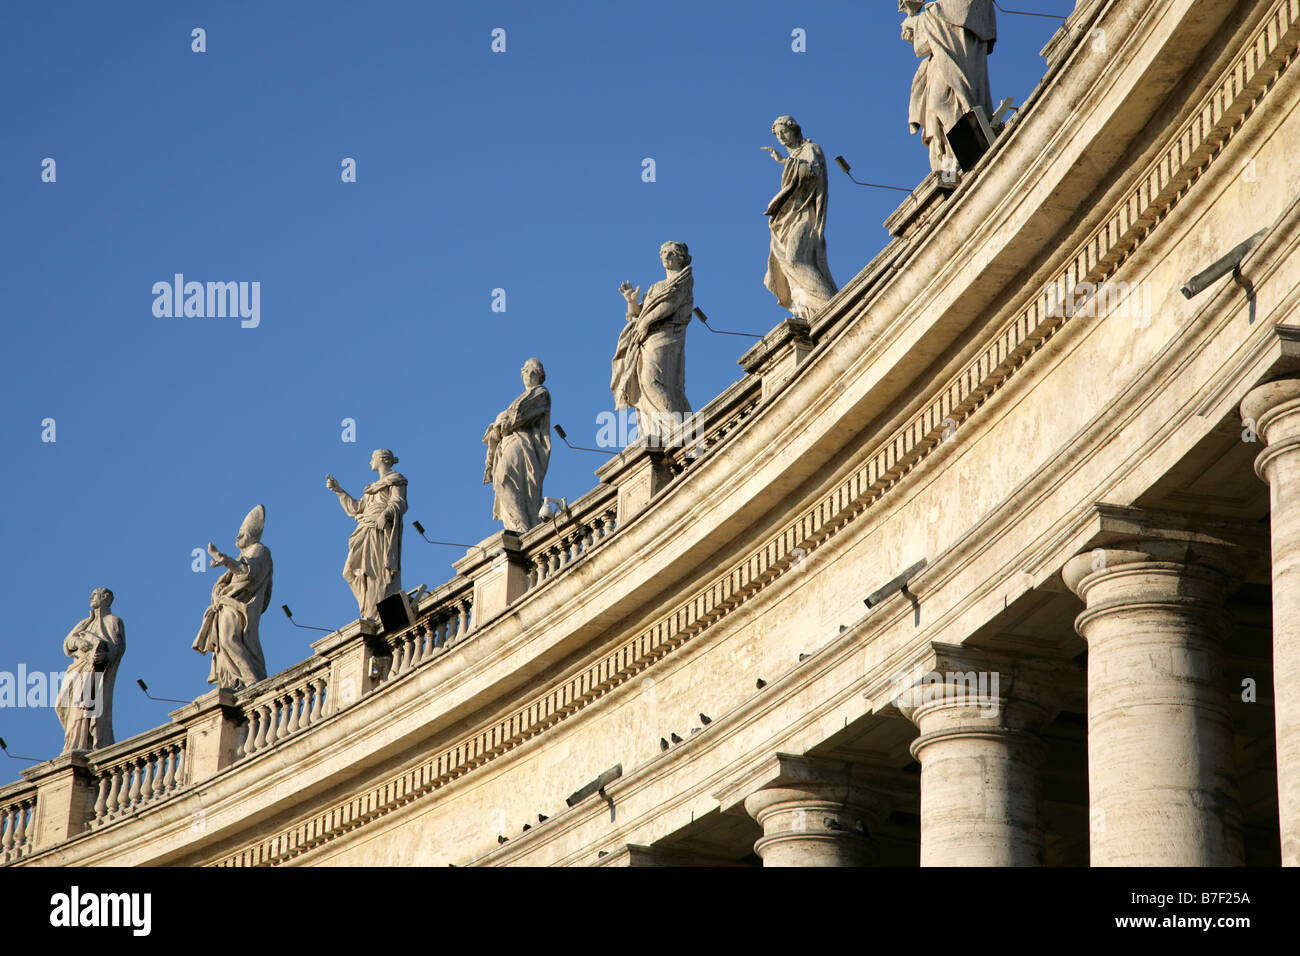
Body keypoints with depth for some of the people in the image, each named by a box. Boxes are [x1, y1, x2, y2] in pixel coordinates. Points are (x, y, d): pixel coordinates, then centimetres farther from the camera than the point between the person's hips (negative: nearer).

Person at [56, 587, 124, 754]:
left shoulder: (114, 621, 10)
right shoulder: (85, 623, 29)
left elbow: (119, 645, -6)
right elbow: (67, 641, 15)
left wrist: (105, 655, -28)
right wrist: (78, 641, -10)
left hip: (99, 670, -6)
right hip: (81, 669, 6)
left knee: (95, 707, -20)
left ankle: (98, 747, -29)